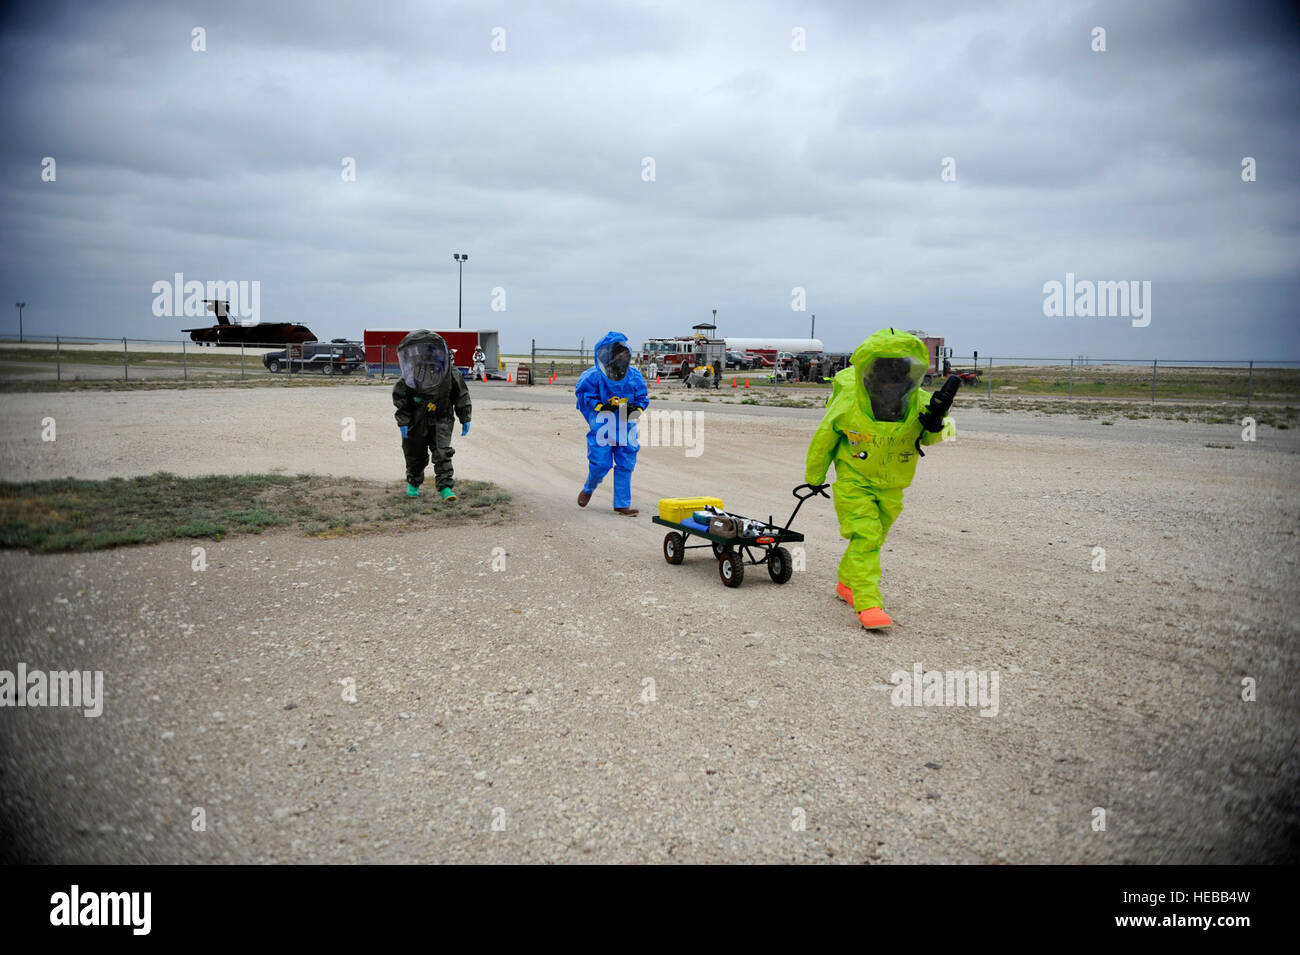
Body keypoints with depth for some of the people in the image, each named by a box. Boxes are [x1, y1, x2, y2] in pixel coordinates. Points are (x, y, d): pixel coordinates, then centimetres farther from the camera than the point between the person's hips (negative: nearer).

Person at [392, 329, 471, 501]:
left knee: (442, 452, -12)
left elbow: (462, 396, -1)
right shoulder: (410, 377, -17)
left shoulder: (451, 374, -13)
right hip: (417, 421, 0)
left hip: (441, 419, 0)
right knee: (415, 454, 13)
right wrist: (403, 421, -10)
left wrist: (465, 419, 0)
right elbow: (399, 398, -6)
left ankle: (445, 487, -9)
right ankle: (413, 483, 37)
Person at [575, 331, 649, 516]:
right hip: (602, 426, -4)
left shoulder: (634, 377, 2)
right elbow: (583, 394, -5)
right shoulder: (594, 376, -9)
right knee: (601, 464, -5)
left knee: (625, 465, 3)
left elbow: (643, 397, 10)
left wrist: (636, 409, -11)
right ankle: (588, 489, 28)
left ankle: (622, 504, 11)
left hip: (625, 428, 4)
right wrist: (601, 406, -18)